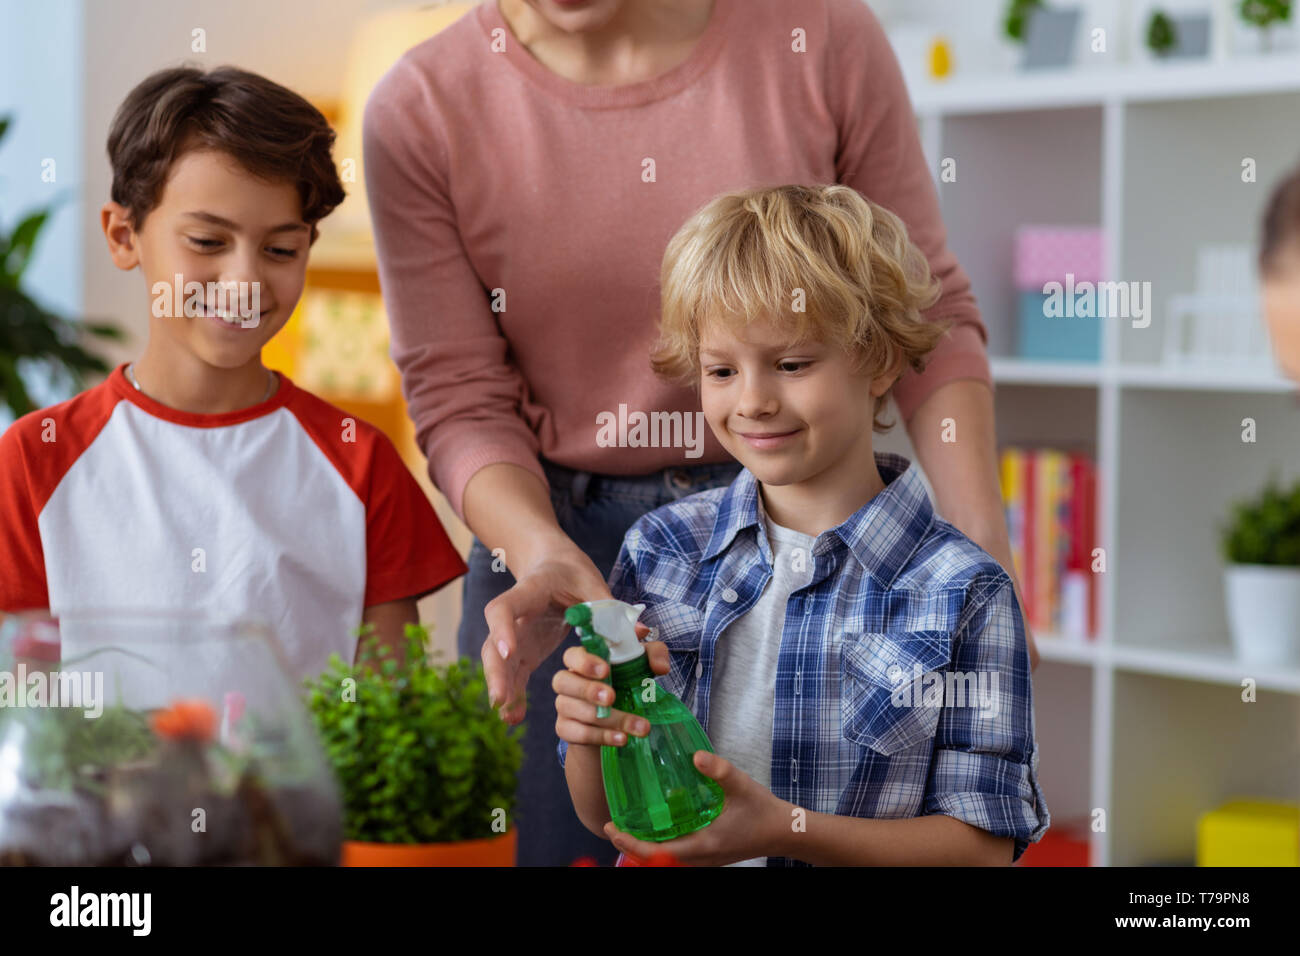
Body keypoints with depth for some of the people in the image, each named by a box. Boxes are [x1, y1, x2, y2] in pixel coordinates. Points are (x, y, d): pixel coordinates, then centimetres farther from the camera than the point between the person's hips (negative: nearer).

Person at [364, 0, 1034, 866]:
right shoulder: (421, 110, -8)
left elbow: (929, 315, -1)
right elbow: (460, 400, -6)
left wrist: (981, 537, -12)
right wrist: (542, 556, -25)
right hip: (561, 529, 0)